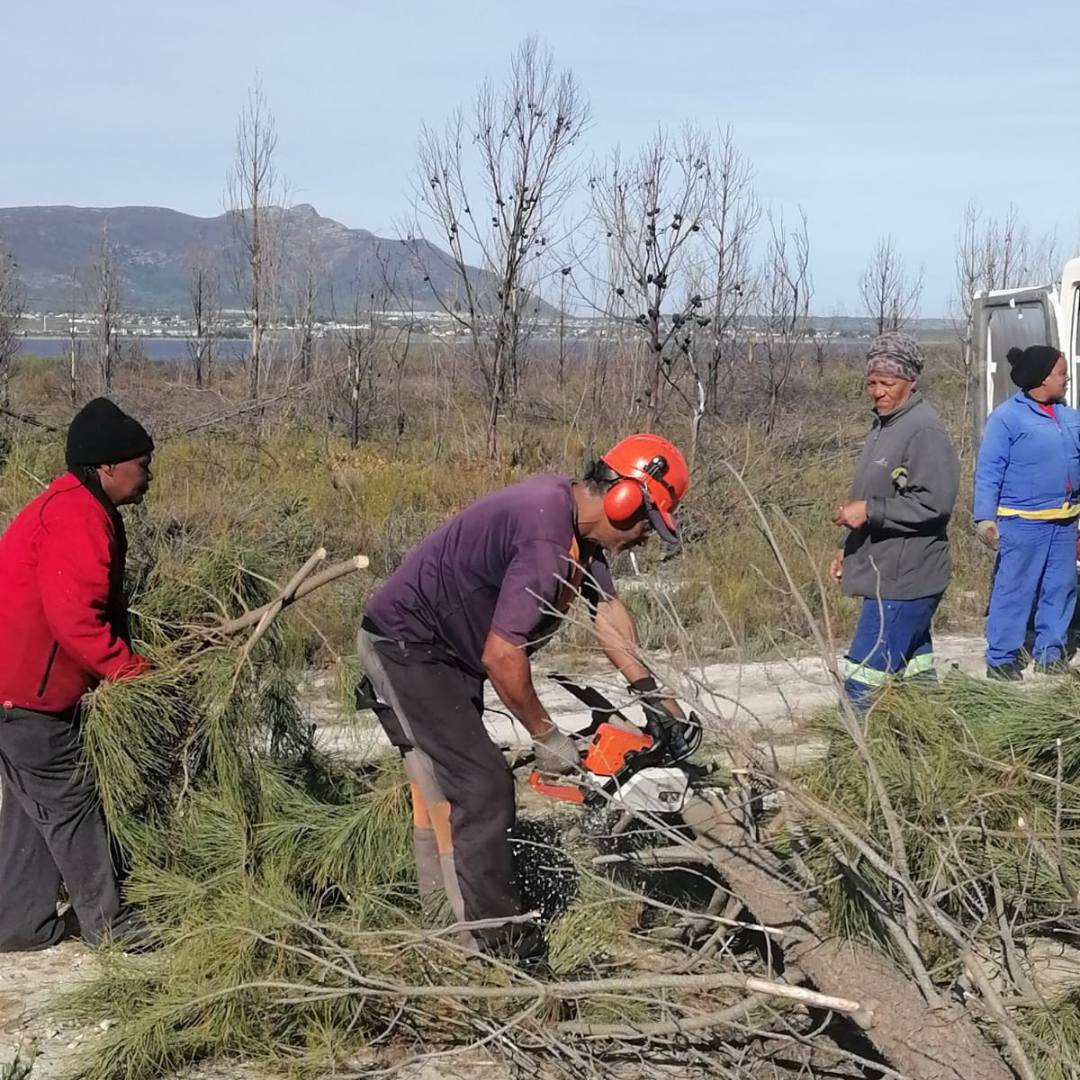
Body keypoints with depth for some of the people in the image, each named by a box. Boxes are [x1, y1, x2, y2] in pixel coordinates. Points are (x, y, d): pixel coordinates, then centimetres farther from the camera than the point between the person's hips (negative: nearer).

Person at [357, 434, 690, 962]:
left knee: (443, 788, 17)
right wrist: (547, 736, -16)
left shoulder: (571, 510, 0)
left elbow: (606, 607, 11)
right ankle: (497, 945, -2)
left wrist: (651, 692, 8)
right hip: (406, 649, -11)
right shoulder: (546, 540, -30)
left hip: (445, 653, 11)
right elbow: (502, 656, -29)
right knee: (482, 788, -10)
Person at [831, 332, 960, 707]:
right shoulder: (885, 425, 15)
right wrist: (848, 546, 22)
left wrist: (868, 511, -22)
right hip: (888, 575, 10)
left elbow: (934, 503, -24)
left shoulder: (925, 431, -16)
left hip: (904, 580, -10)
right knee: (916, 665, 16)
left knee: (862, 679, -10)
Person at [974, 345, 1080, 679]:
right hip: (1022, 523, -7)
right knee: (1013, 591, -2)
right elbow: (988, 471, -11)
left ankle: (1051, 652, 24)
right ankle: (1001, 659, 7)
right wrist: (985, 517, -15)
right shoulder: (1007, 417, -9)